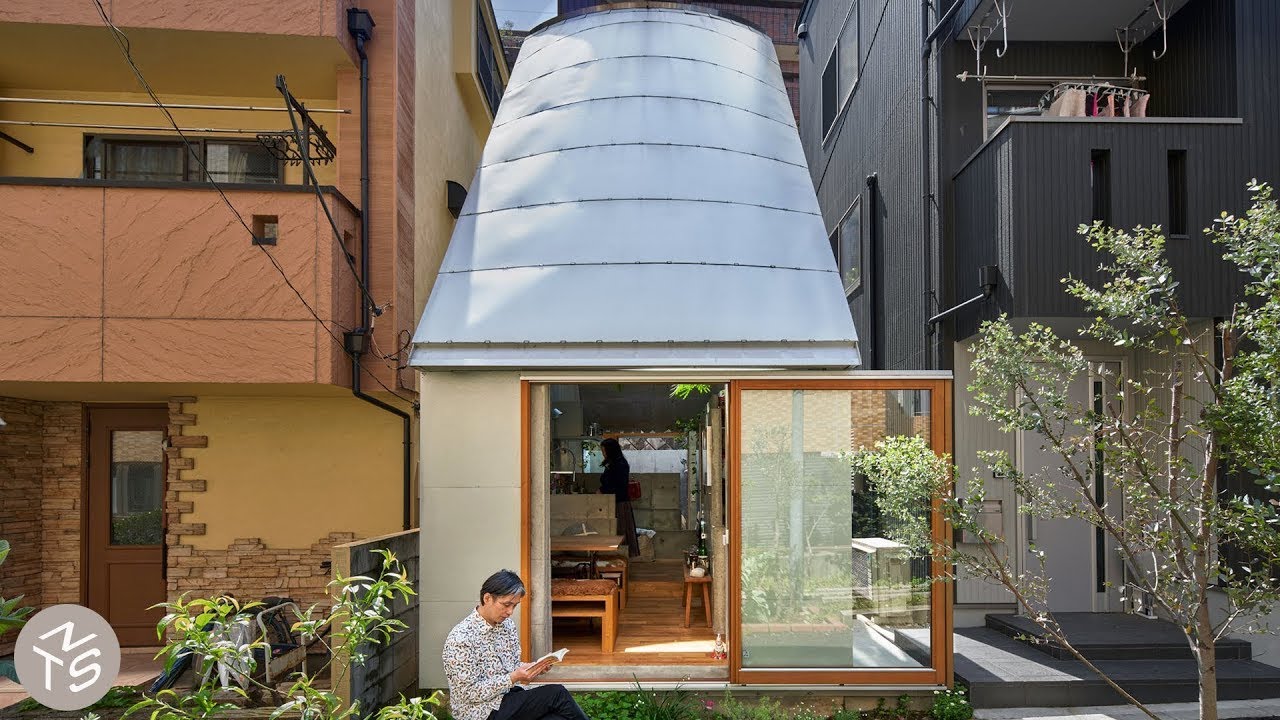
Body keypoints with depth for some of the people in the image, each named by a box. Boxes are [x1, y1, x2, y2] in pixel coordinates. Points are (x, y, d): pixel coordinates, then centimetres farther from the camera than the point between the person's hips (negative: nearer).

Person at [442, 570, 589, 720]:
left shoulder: (508, 625, 6)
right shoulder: (460, 639, -18)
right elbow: (470, 693, -18)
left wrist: (534, 668, -5)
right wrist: (513, 678, -23)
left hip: (509, 698, 7)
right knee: (557, 694, -17)